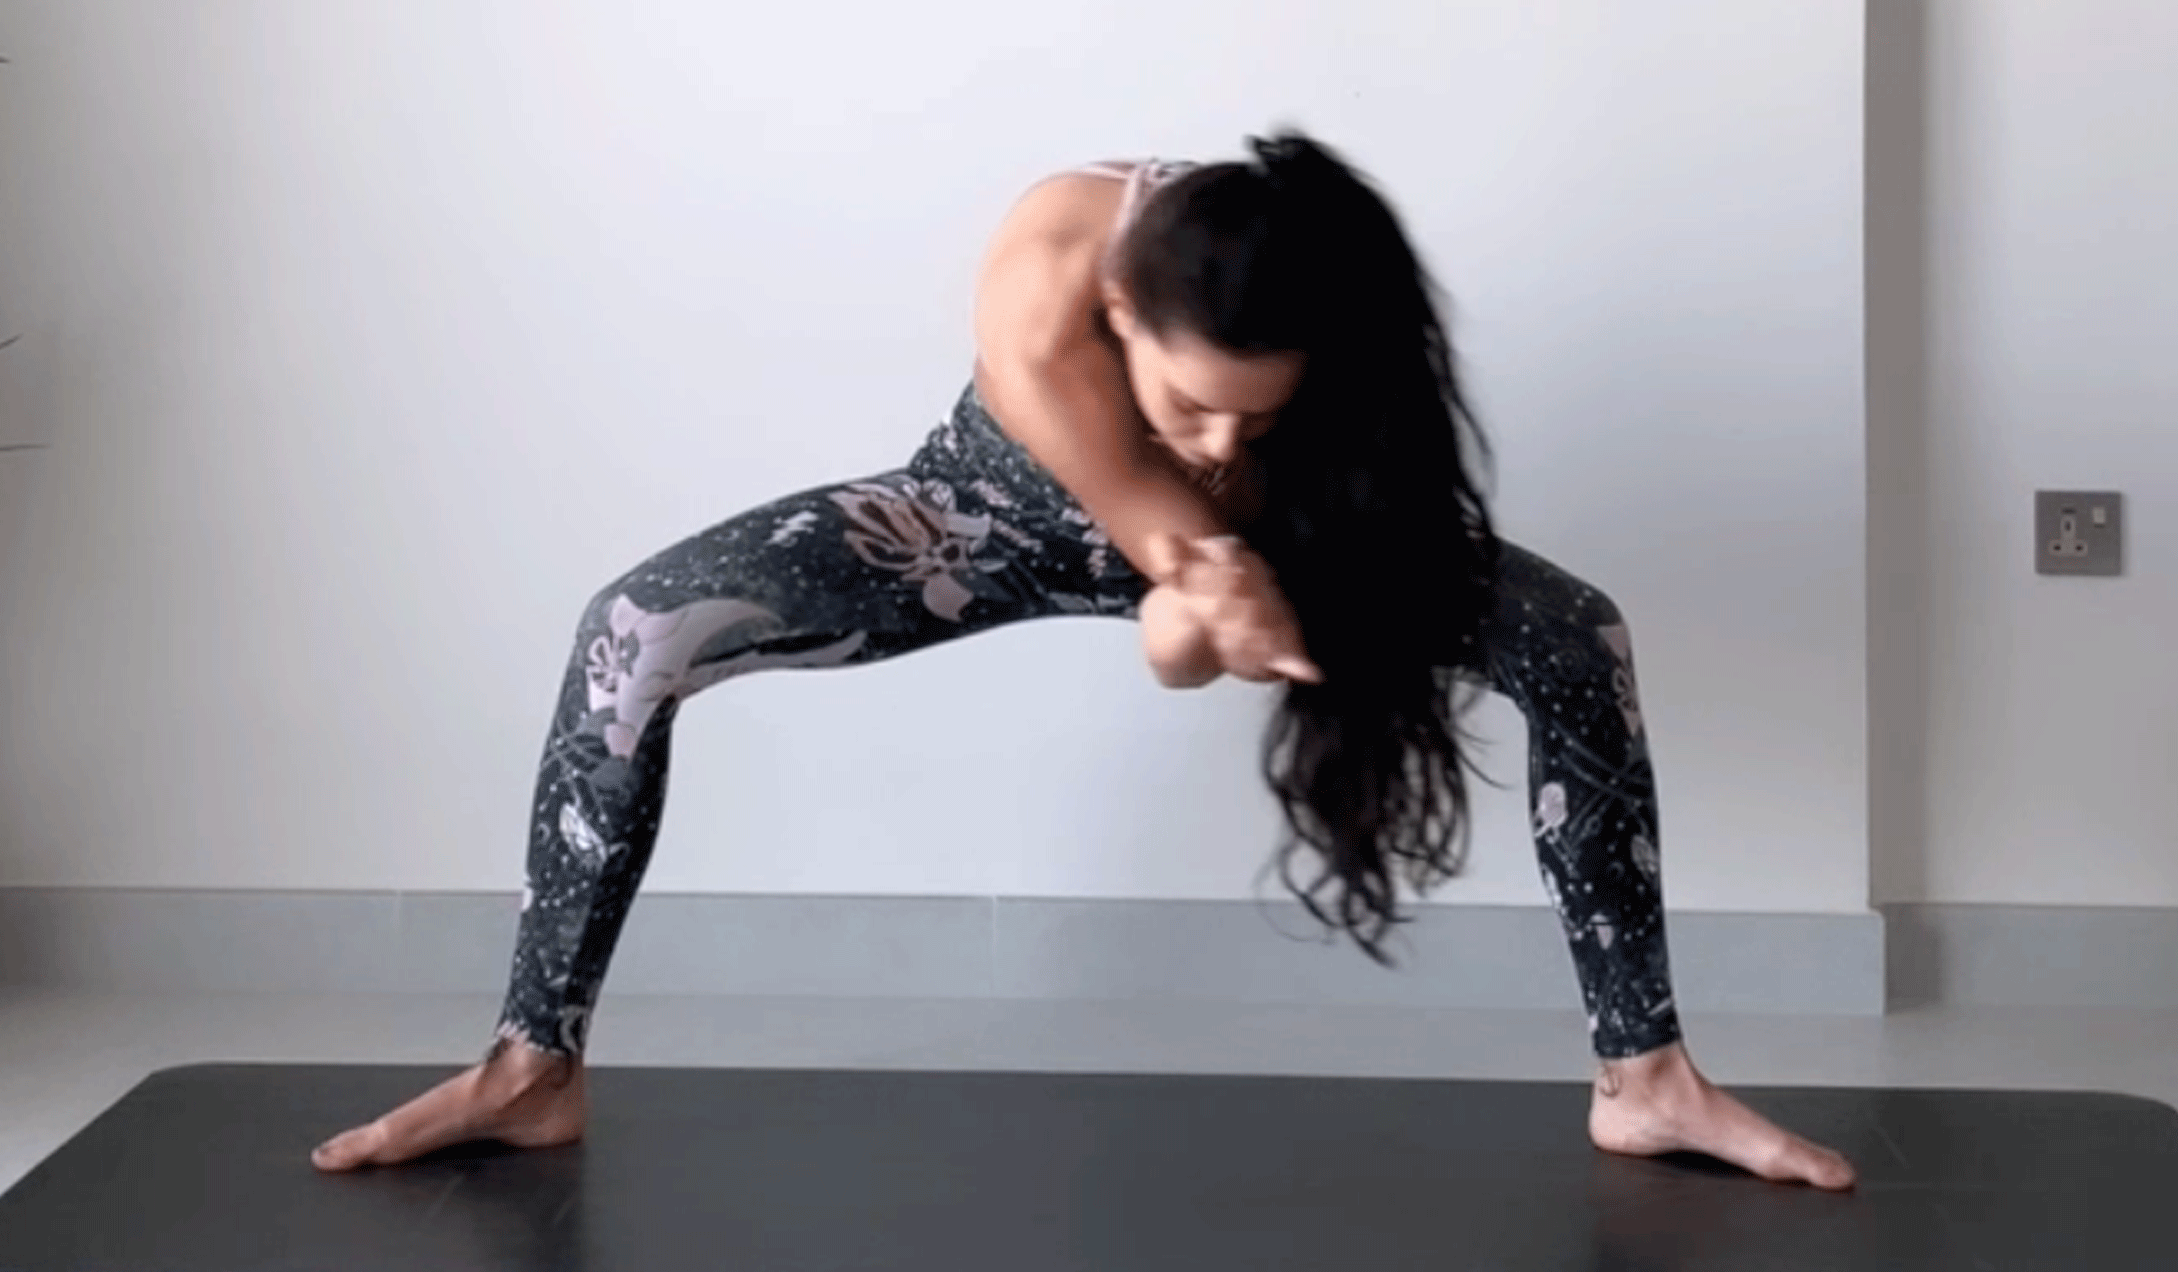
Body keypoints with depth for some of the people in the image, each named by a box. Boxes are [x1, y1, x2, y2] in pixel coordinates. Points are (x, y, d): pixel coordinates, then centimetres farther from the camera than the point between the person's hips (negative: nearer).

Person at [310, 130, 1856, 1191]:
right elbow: (1153, 521, -30)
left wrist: (1209, 600, -48)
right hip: (1008, 514, -1)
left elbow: (1186, 635, -26)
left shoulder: (1321, 343, -34)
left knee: (1583, 637, -18)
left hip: (1194, 527, 2)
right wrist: (1202, 576, -50)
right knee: (637, 631, -24)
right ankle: (536, 1068, -10)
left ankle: (1648, 1080, -5)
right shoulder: (1038, 295, -41)